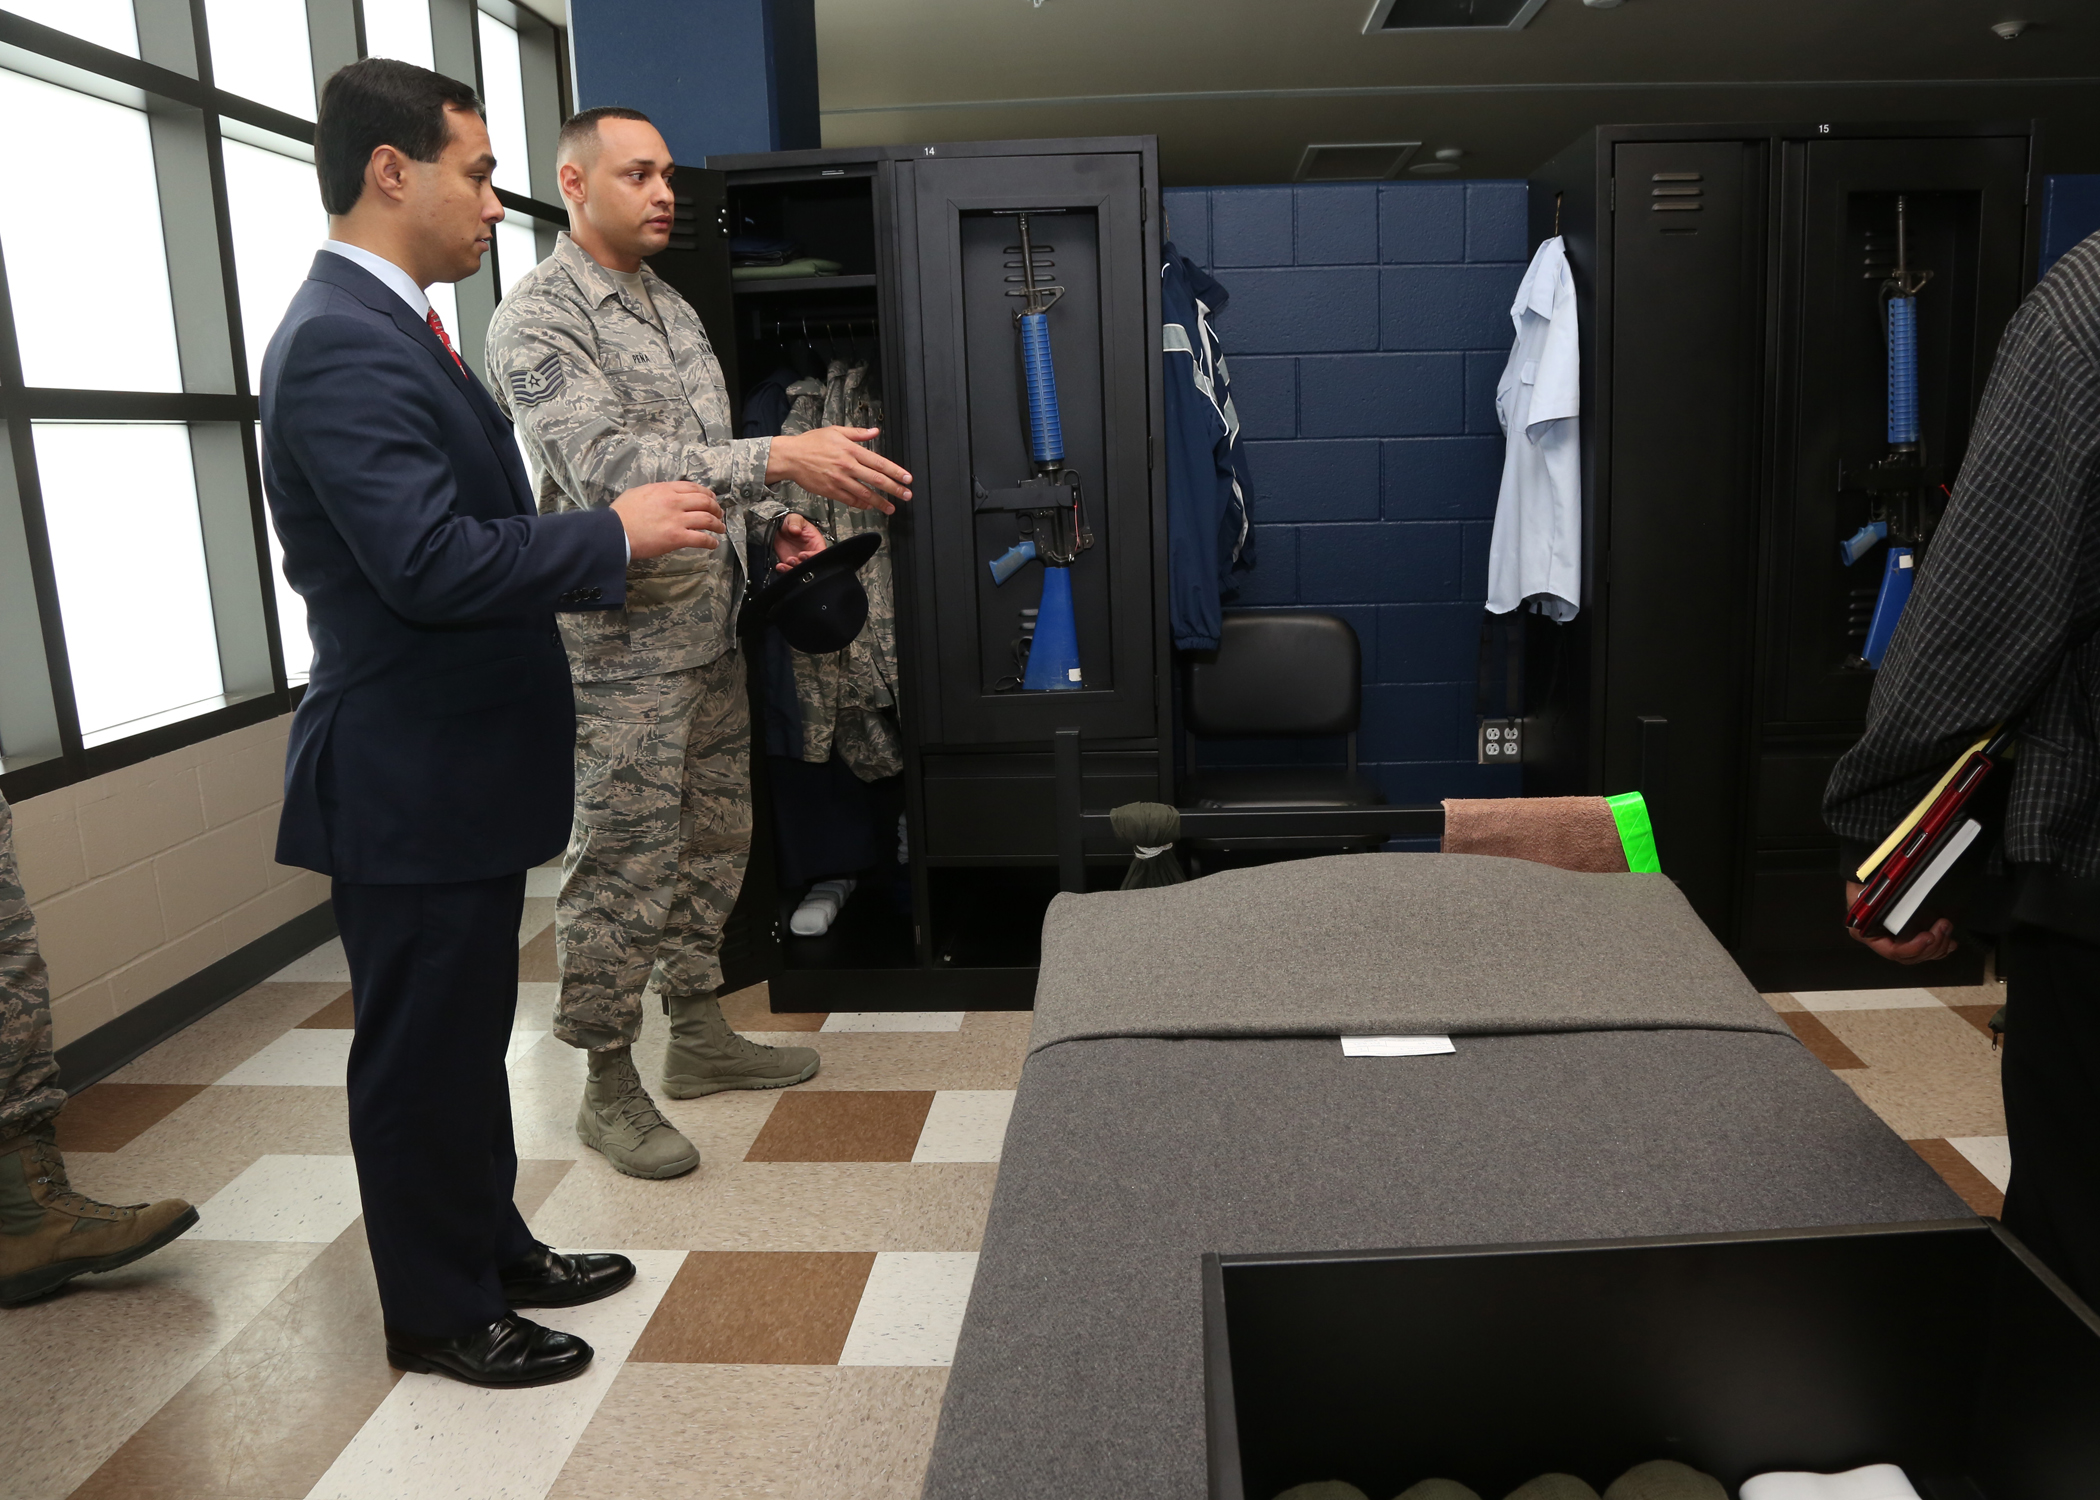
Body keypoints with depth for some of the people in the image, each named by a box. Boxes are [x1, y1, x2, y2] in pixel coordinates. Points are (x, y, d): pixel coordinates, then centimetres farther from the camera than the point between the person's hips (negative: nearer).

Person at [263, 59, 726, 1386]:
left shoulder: (388, 326, 13)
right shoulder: (344, 344, -20)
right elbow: (432, 563, -29)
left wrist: (605, 547, 9)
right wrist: (618, 532, -19)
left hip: (458, 764, 10)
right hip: (411, 778, -10)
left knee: (469, 1034, 21)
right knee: (424, 1050, 6)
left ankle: (492, 1249, 38)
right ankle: (440, 1313, 24)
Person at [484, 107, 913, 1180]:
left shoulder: (672, 308, 16)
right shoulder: (537, 319, -12)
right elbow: (605, 468, -26)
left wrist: (769, 524, 3)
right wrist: (781, 461, -35)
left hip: (710, 628, 9)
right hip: (621, 642, -8)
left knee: (712, 841, 16)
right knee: (621, 867, 0)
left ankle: (698, 1032, 31)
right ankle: (608, 1086, 15)